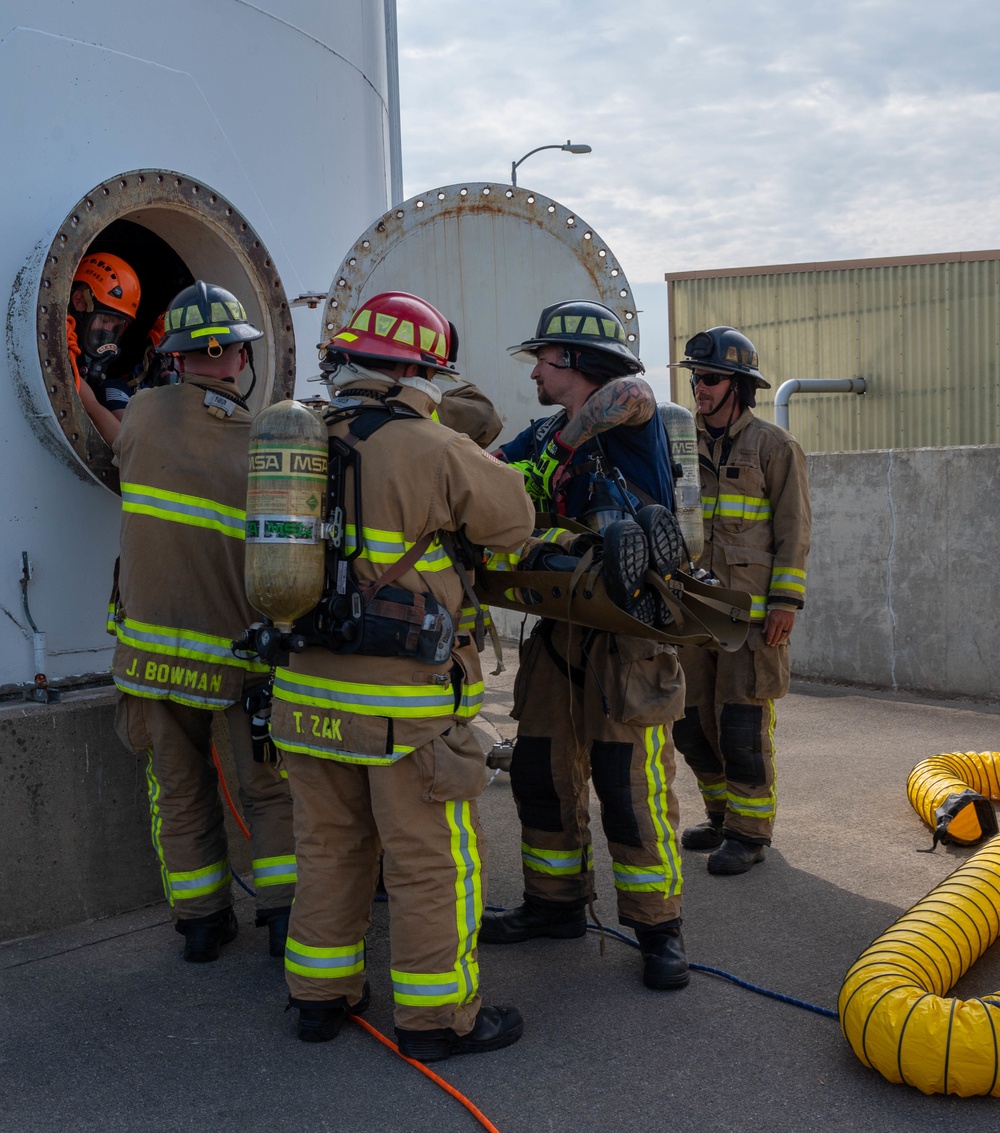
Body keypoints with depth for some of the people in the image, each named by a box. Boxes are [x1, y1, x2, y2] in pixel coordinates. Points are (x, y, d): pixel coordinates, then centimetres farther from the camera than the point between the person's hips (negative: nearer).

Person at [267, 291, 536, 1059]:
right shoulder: (435, 452, -14)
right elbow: (514, 521, 0)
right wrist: (485, 464, 16)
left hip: (312, 687, 7)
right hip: (406, 702, -6)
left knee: (331, 848, 20)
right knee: (433, 861, 7)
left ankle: (320, 995, 32)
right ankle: (438, 1017, 20)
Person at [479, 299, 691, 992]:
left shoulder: (632, 426, -6)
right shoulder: (543, 437, 16)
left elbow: (630, 393, -29)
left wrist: (569, 437, -18)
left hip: (627, 630, -7)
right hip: (559, 629, 8)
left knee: (632, 786, -5)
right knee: (542, 773, 13)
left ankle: (659, 928, 11)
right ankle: (557, 903, 30)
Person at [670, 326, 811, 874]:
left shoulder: (774, 445, -2)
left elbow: (793, 529, -5)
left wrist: (785, 602, -11)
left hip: (752, 611, -6)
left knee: (742, 724, -4)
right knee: (693, 720, 10)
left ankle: (750, 830, 11)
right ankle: (723, 815, 27)